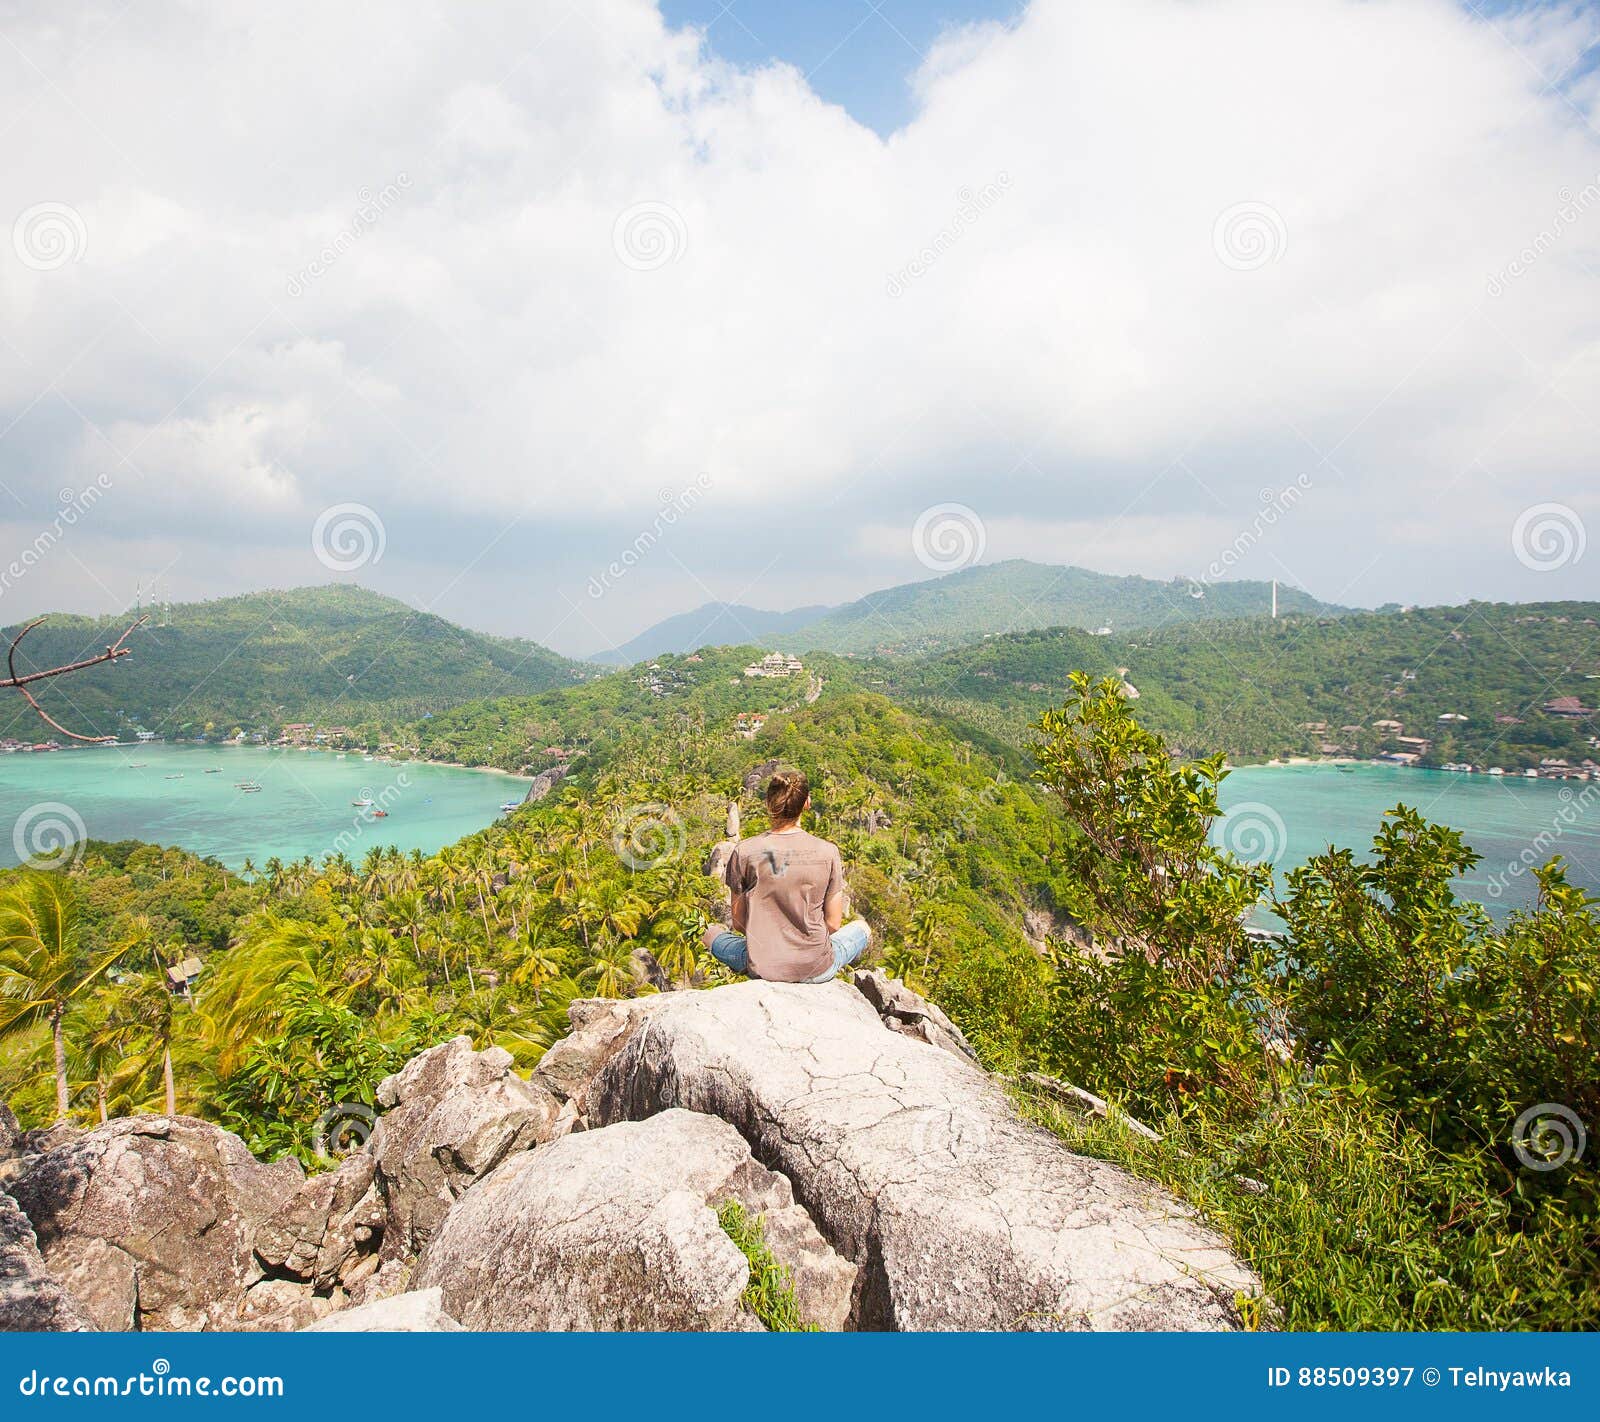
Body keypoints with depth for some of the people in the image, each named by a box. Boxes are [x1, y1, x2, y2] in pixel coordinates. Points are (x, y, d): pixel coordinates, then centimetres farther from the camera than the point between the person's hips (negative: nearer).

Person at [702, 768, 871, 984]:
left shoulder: (743, 852, -10)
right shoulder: (828, 852, -11)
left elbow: (739, 923, 0)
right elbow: (833, 923, -2)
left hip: (762, 970, 1)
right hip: (816, 971, 0)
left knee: (712, 933, 30)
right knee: (861, 927, 30)